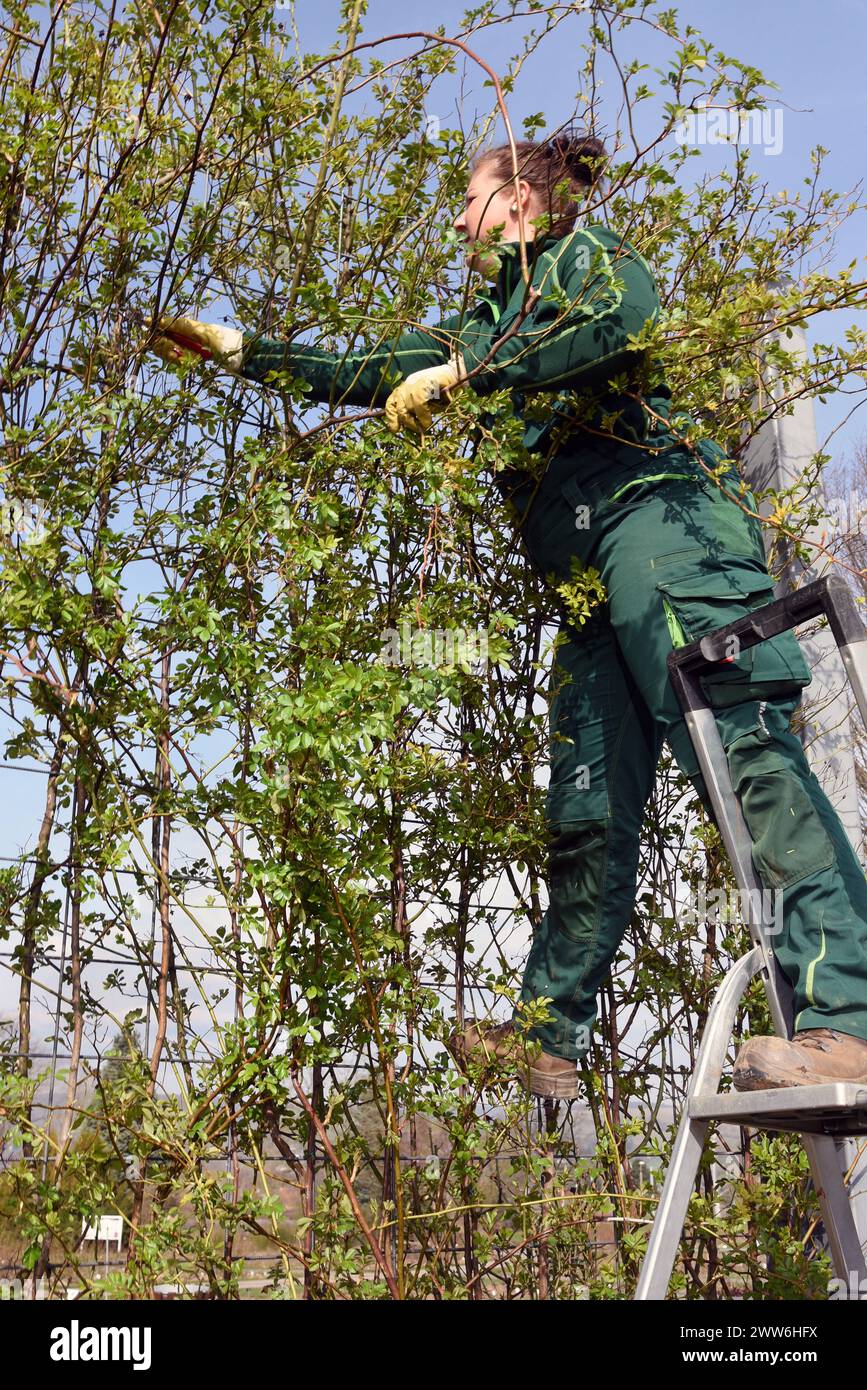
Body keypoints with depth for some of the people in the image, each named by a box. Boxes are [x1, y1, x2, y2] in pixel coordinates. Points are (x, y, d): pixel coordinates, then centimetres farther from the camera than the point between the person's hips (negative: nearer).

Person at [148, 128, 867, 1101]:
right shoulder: (489, 323, 32)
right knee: (587, 808, 2)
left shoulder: (583, 253, 12)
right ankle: (550, 1038, 4)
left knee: (743, 746, -21)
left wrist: (461, 374, -11)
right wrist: (242, 352, 39)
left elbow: (624, 319, -11)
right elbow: (371, 375, 37)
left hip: (654, 508, -8)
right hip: (588, 575, 8)